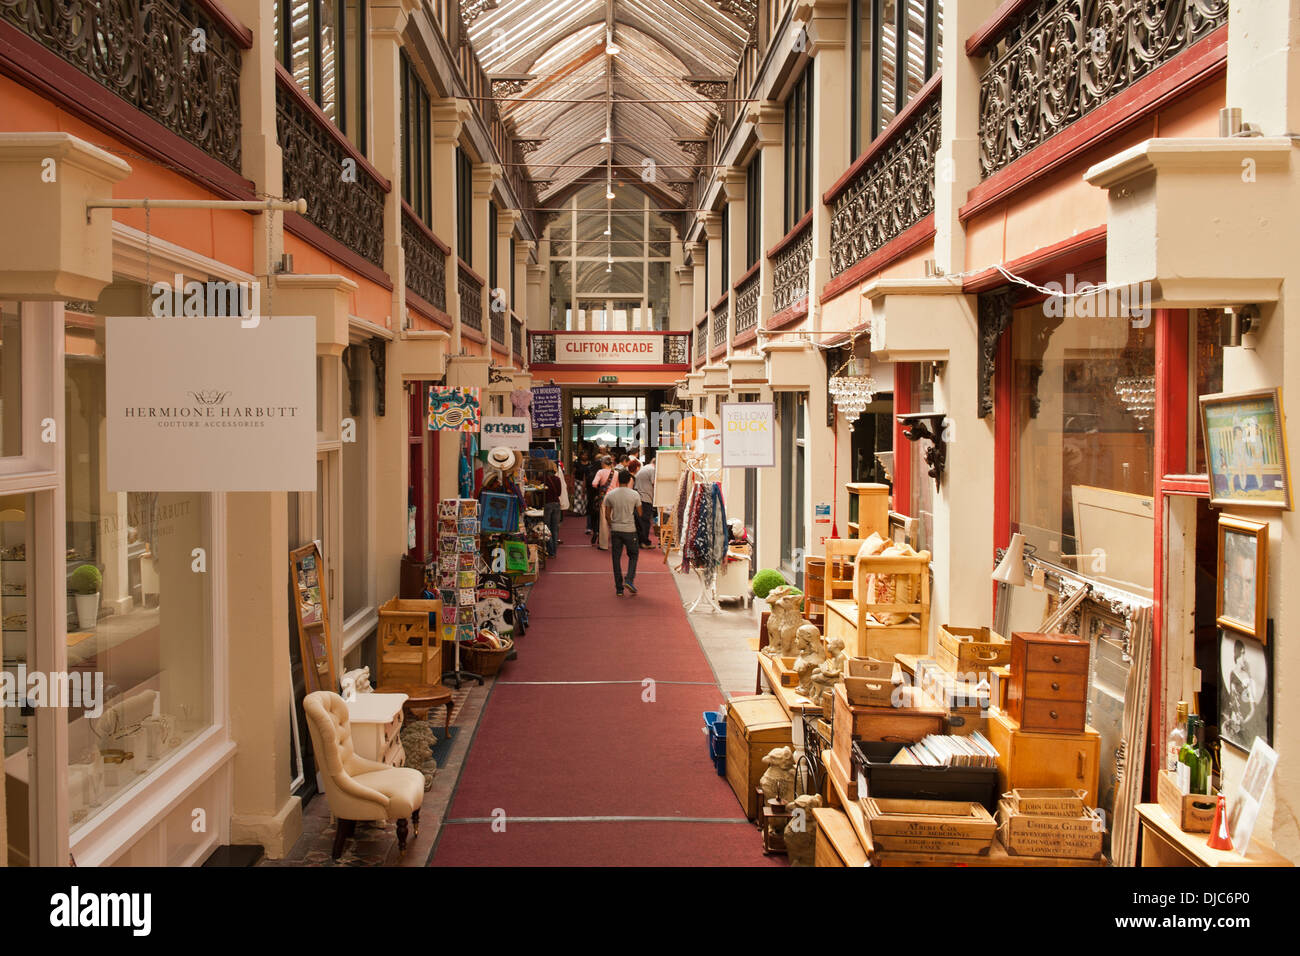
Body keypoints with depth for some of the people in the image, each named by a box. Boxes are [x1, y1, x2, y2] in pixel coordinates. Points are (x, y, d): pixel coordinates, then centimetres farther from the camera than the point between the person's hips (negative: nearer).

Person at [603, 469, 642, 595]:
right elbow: (639, 514, 2)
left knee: (616, 558, 8)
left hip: (615, 530, 2)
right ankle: (629, 580, -3)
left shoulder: (610, 495, -1)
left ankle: (619, 588, 8)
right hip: (630, 530, -2)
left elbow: (607, 515, 4)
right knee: (633, 555, 15)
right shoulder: (634, 495, -7)